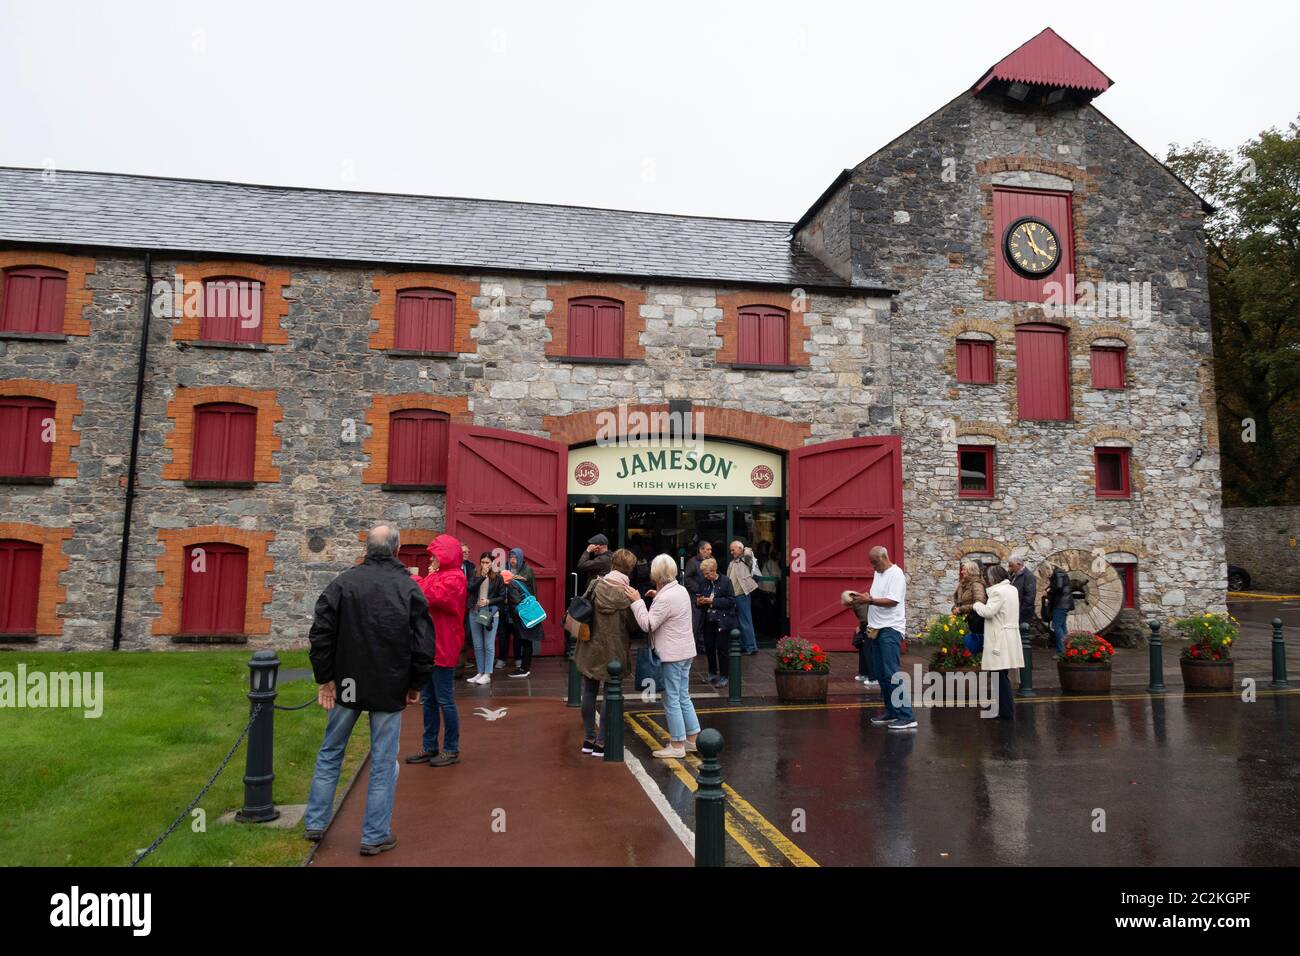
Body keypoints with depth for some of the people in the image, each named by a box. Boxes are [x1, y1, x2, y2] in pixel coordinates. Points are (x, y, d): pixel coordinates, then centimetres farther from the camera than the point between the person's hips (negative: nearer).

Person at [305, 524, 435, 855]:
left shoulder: (343, 582, -7)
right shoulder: (409, 588, -8)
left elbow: (320, 634, -7)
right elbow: (424, 643, -8)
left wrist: (325, 678, 2)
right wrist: (415, 684, 5)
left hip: (347, 683, 2)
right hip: (390, 688, -1)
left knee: (330, 753, 19)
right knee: (383, 762, 7)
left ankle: (315, 823, 28)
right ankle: (375, 836, 12)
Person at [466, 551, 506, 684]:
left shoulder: (497, 578, 1)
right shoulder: (474, 574, 6)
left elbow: (502, 597, 3)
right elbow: (470, 588, -10)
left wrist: (489, 601, -10)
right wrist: (482, 576, -15)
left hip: (491, 612, -3)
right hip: (475, 612, 3)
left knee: (489, 645, -2)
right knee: (477, 645, 9)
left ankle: (487, 674, 3)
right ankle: (480, 672, 18)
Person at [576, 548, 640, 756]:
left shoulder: (595, 585, -3)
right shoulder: (628, 594, -15)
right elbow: (634, 626, -9)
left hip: (591, 648, 4)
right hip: (613, 651, -4)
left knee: (589, 692, 14)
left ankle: (589, 739, 23)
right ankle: (601, 743, 8)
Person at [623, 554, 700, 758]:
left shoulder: (665, 598, -22)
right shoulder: (681, 590, 8)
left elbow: (648, 625, -19)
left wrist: (638, 601, -14)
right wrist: (657, 597, 13)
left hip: (671, 655, -10)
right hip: (685, 652, 10)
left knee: (671, 699, 0)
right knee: (683, 697, 17)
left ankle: (677, 745, 8)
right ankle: (692, 739, 25)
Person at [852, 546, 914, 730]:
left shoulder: (896, 574, -10)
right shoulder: (878, 573, 18)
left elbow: (892, 601, -19)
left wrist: (869, 600, -20)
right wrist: (862, 598, 6)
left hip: (891, 629, -9)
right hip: (877, 629, 9)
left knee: (892, 674, -13)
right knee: (880, 674, 11)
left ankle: (907, 717, -12)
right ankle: (891, 711, 20)